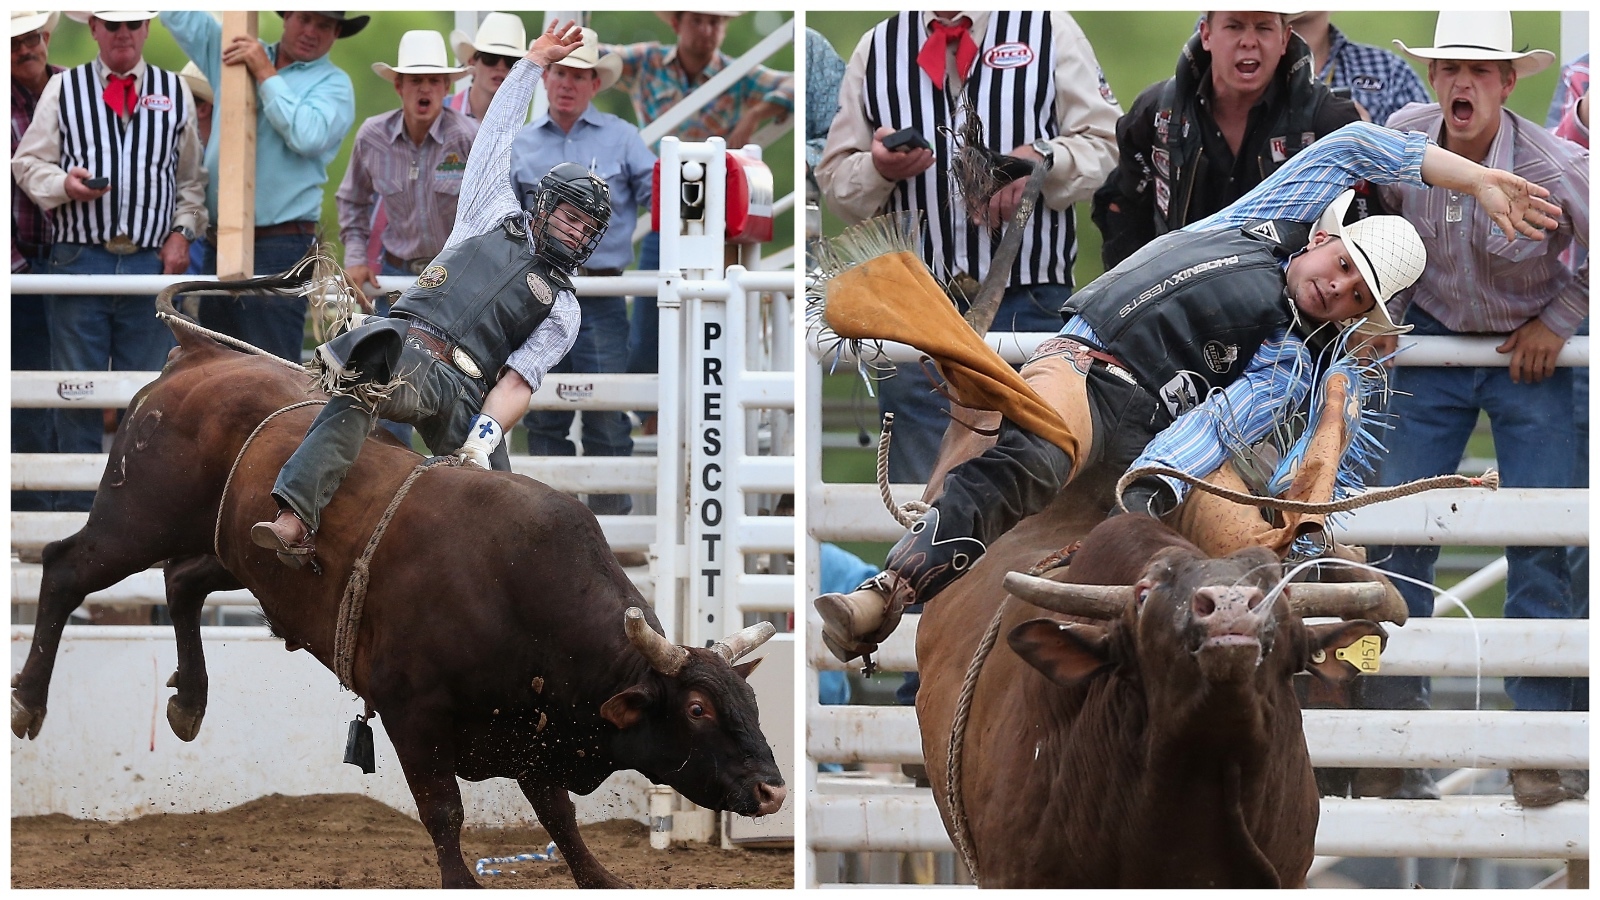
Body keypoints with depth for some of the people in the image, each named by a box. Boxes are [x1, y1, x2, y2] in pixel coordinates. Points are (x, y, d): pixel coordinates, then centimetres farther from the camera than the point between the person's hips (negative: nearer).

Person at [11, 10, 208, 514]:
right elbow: (28, 163, 6)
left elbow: (193, 178, 16)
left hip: (152, 263, 1)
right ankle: (76, 514, 7)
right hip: (79, 259, -1)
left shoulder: (174, 93, 11)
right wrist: (65, 184, -13)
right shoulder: (64, 89, 6)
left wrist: (182, 231, 2)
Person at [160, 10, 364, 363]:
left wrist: (266, 76, -12)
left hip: (279, 248, -6)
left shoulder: (332, 83, 0)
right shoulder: (233, 54, 16)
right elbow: (178, 14, 19)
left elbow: (309, 135, -19)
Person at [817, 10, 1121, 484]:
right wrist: (878, 169, -9)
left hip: (1030, 306, -2)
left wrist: (1040, 158, -15)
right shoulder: (877, 48, 14)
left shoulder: (1049, 30, 8)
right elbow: (835, 180, 13)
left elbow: (1105, 143, 4)